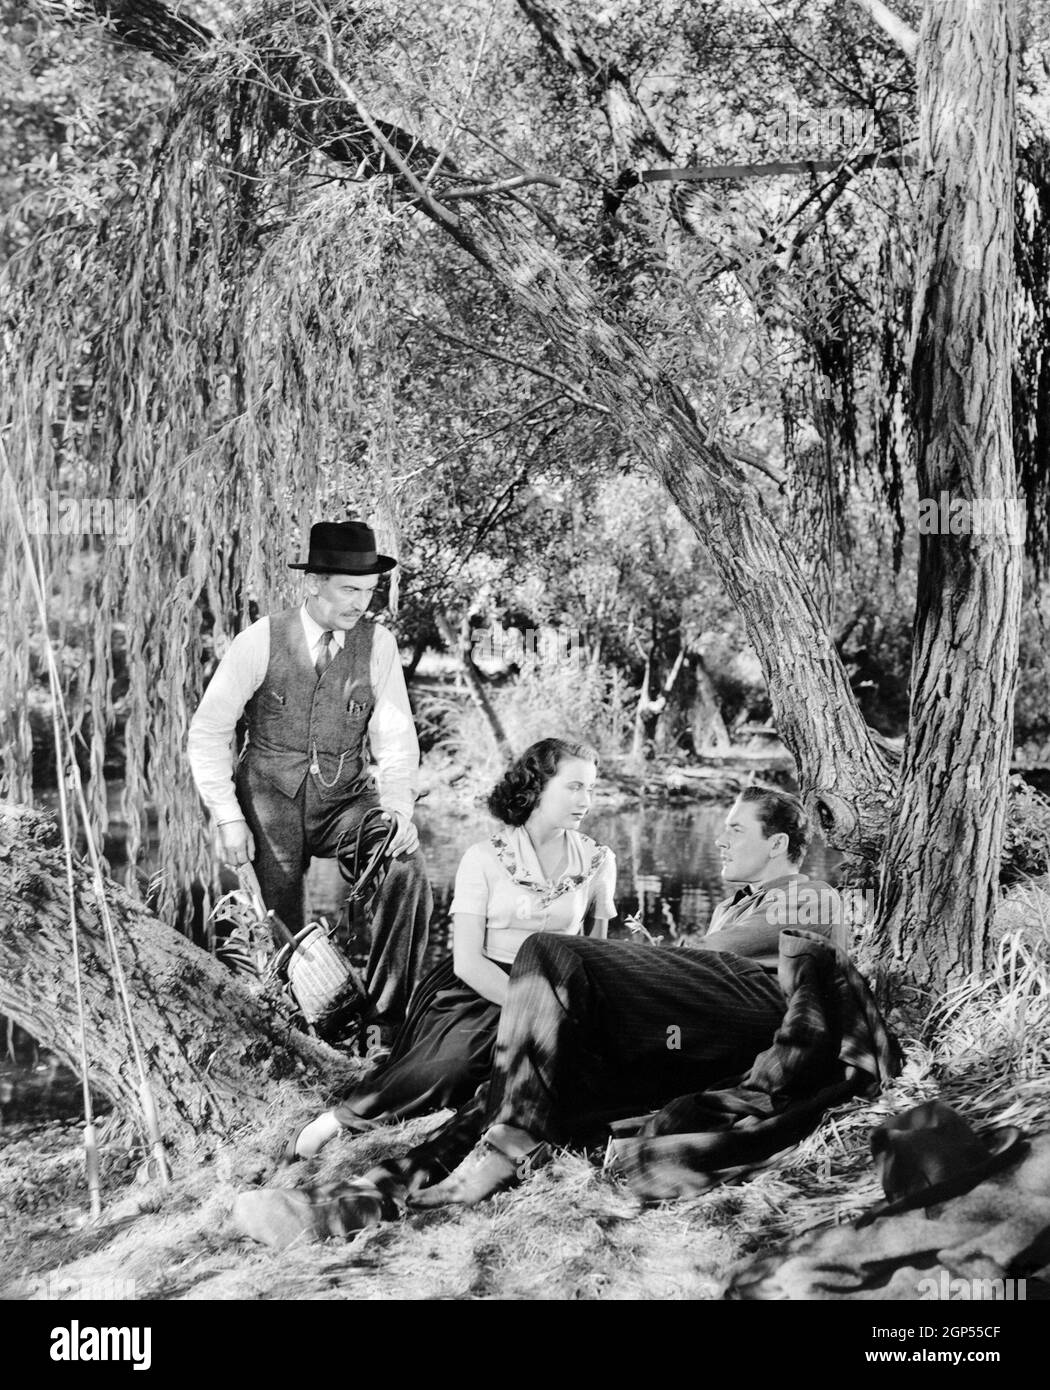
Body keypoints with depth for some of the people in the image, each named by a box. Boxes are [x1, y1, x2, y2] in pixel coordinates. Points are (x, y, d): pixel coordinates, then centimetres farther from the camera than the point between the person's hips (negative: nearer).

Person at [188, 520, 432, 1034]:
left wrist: (399, 809, -20)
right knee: (278, 929, -13)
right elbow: (208, 734, -2)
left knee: (407, 869, -24)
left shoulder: (378, 643, -1)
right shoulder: (260, 641, -7)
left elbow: (395, 739, -2)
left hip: (347, 797, 1)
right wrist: (229, 818, -11)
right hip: (269, 798, -1)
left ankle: (389, 1016, -12)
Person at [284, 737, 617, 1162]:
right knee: (460, 1053, -32)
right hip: (475, 989, -3)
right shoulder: (484, 858, -5)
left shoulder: (597, 860, 4)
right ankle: (339, 1119, -20)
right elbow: (467, 961, -10)